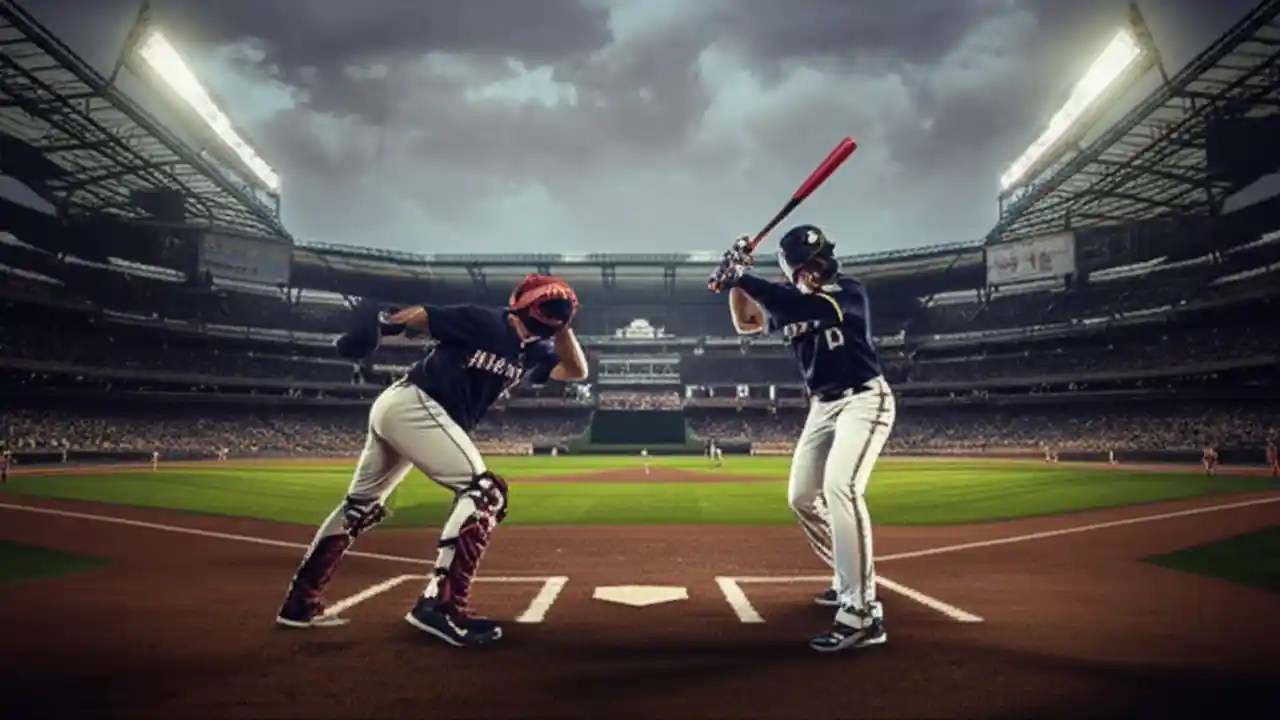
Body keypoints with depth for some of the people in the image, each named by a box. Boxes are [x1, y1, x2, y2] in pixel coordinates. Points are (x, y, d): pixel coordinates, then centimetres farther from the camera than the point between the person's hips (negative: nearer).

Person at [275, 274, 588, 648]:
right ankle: (439, 606, -17)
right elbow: (419, 315, -13)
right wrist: (381, 323, -27)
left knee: (361, 506, 17)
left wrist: (562, 328, -2)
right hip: (413, 405, -10)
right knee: (484, 490, -15)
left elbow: (576, 371, 10)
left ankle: (300, 603, 29)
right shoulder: (484, 322, -11)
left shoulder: (533, 352, 11)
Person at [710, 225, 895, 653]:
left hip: (864, 399, -8)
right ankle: (851, 579, 30)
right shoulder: (789, 302, 5)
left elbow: (803, 309, -33)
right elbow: (746, 324, 13)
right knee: (802, 497, 10)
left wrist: (743, 278, -30)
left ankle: (863, 614, -27)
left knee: (840, 487, -28)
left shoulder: (851, 292, -15)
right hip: (823, 406, 8)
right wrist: (736, 280, -3)